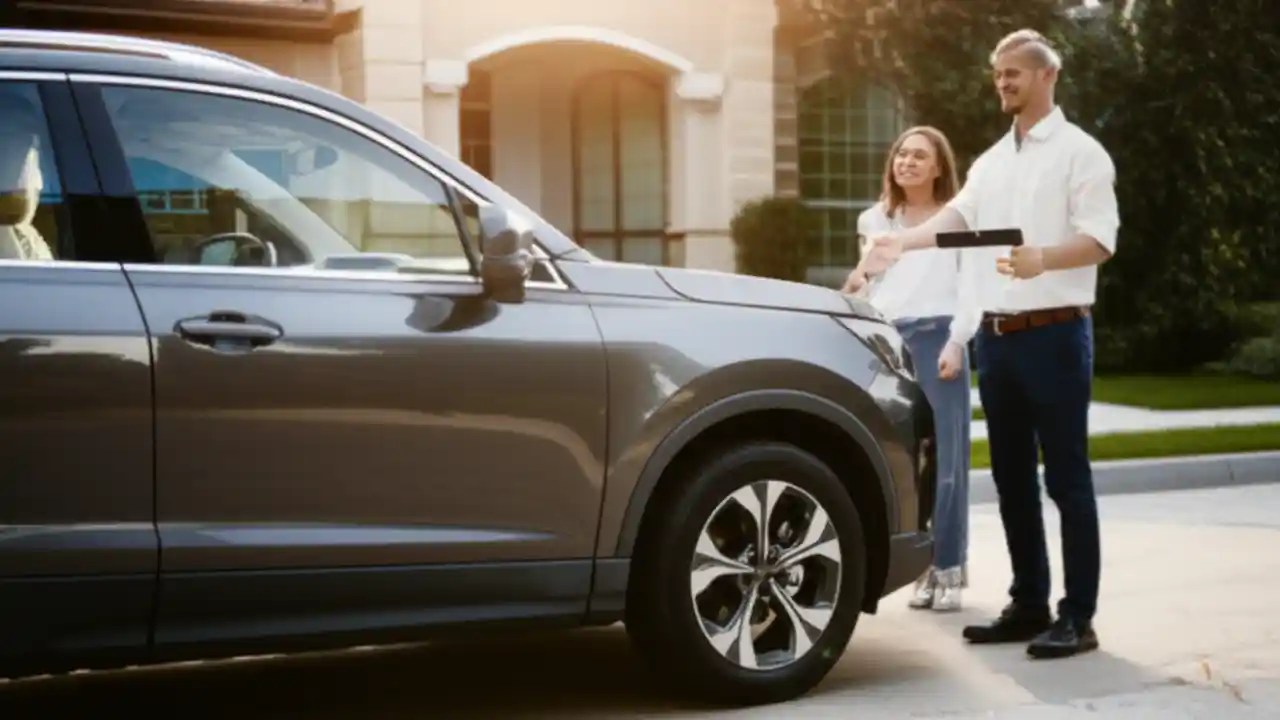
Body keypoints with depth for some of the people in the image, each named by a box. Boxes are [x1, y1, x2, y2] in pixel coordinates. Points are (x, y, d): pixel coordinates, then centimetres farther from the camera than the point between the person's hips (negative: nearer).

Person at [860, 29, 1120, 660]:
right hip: (996, 335, 7)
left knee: (1066, 477, -5)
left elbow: (1100, 241, -12)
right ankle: (1029, 606, 19)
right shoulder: (991, 162, 19)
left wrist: (1041, 260, -30)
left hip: (1054, 332, -7)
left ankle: (1078, 618, -1)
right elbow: (956, 217, 6)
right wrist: (900, 243, -12)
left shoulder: (1080, 152, -2)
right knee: (1011, 477, 10)